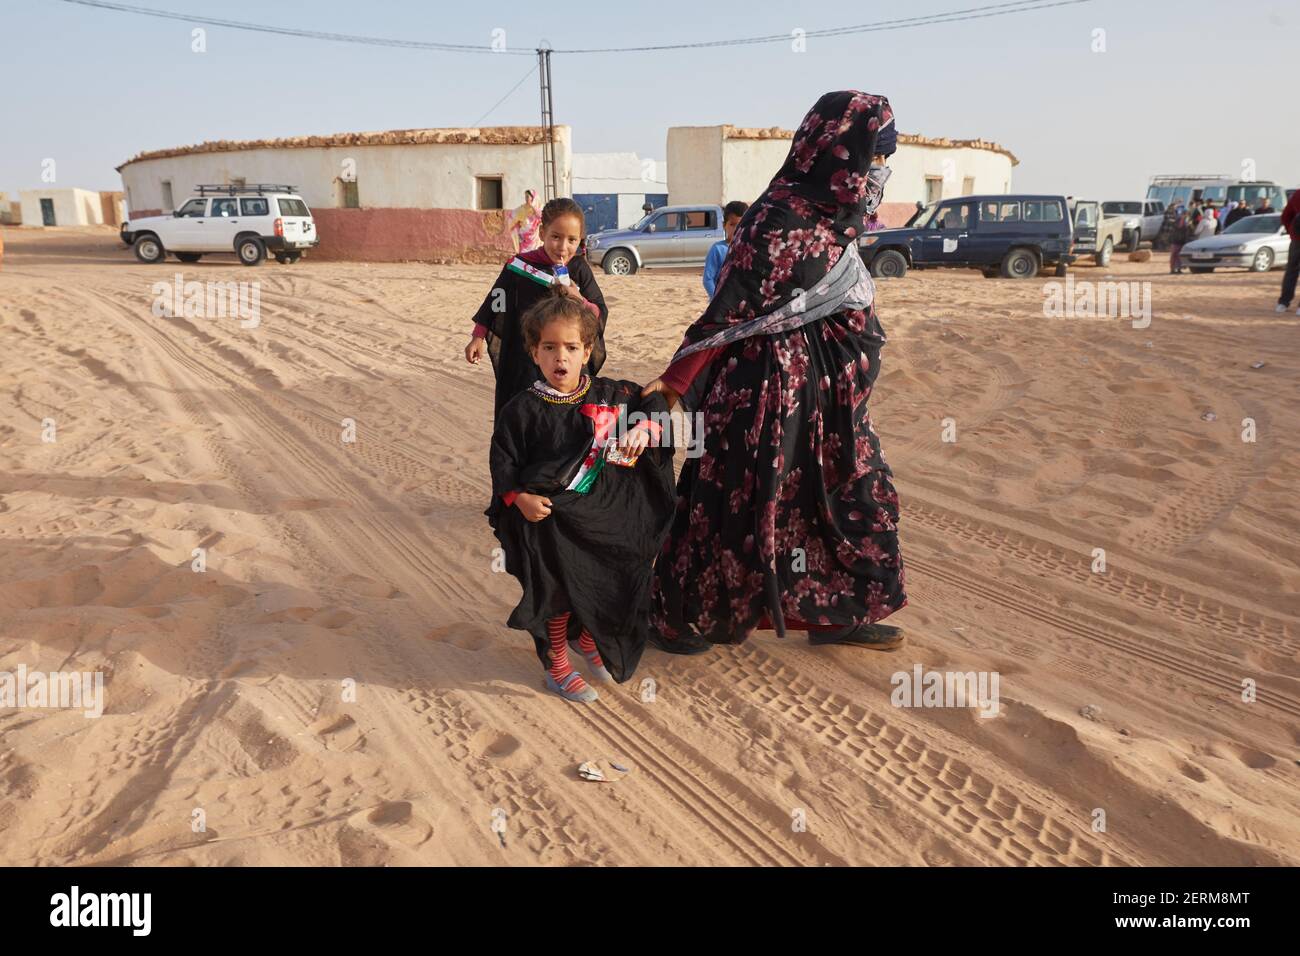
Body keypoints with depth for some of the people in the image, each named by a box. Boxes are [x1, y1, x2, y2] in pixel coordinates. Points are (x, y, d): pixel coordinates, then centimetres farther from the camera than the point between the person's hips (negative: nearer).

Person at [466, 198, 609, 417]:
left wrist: (580, 301, -18)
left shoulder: (579, 270, 0)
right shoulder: (520, 267, -5)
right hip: (526, 364, -2)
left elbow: (600, 317, 0)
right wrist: (478, 337, 5)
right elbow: (495, 305, 6)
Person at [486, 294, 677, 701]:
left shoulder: (608, 394, -2)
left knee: (610, 583, 15)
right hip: (549, 519, -4)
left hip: (603, 516, 4)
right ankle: (556, 667, 28)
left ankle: (590, 639, 46)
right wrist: (520, 497, -20)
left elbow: (653, 404, 6)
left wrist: (645, 428, -14)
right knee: (559, 593, 5)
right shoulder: (522, 409, -12)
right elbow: (504, 460, -8)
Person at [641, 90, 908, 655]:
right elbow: (728, 309, -20)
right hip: (770, 386, -9)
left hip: (827, 386, 9)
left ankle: (836, 614, 29)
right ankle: (677, 620, 20)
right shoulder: (780, 224, -20)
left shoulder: (832, 216, 8)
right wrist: (677, 381, -16)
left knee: (849, 491, 14)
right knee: (741, 502, 2)